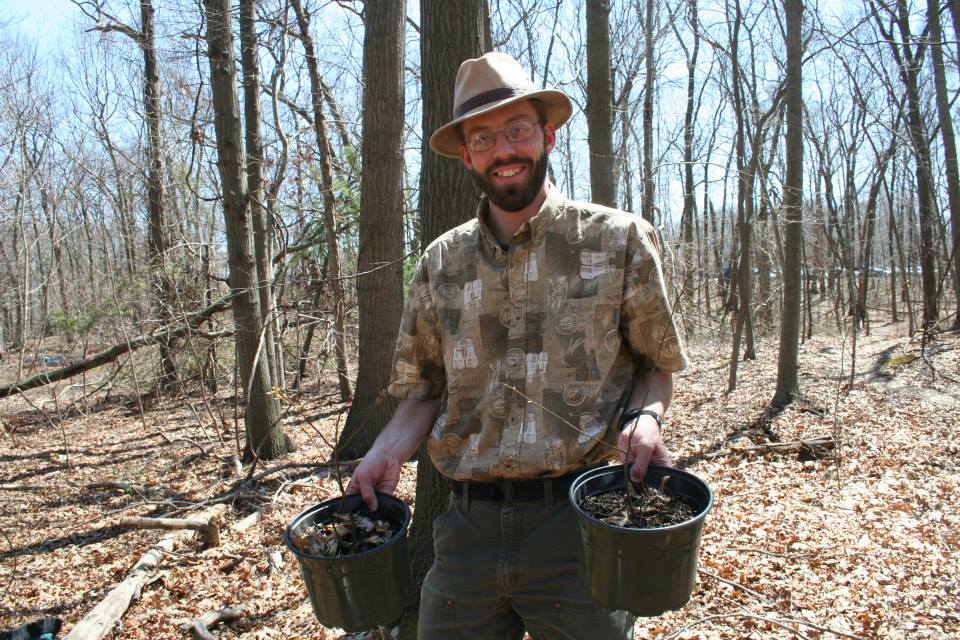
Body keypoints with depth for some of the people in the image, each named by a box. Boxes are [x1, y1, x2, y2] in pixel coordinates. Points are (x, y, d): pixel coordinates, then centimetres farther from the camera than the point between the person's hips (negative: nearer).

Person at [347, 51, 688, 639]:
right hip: (468, 523, 3)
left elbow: (658, 365, 6)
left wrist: (646, 418, -14)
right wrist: (388, 452, -6)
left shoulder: (619, 240, -2)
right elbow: (426, 389, 12)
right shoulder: (442, 262, 6)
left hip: (579, 522, -2)